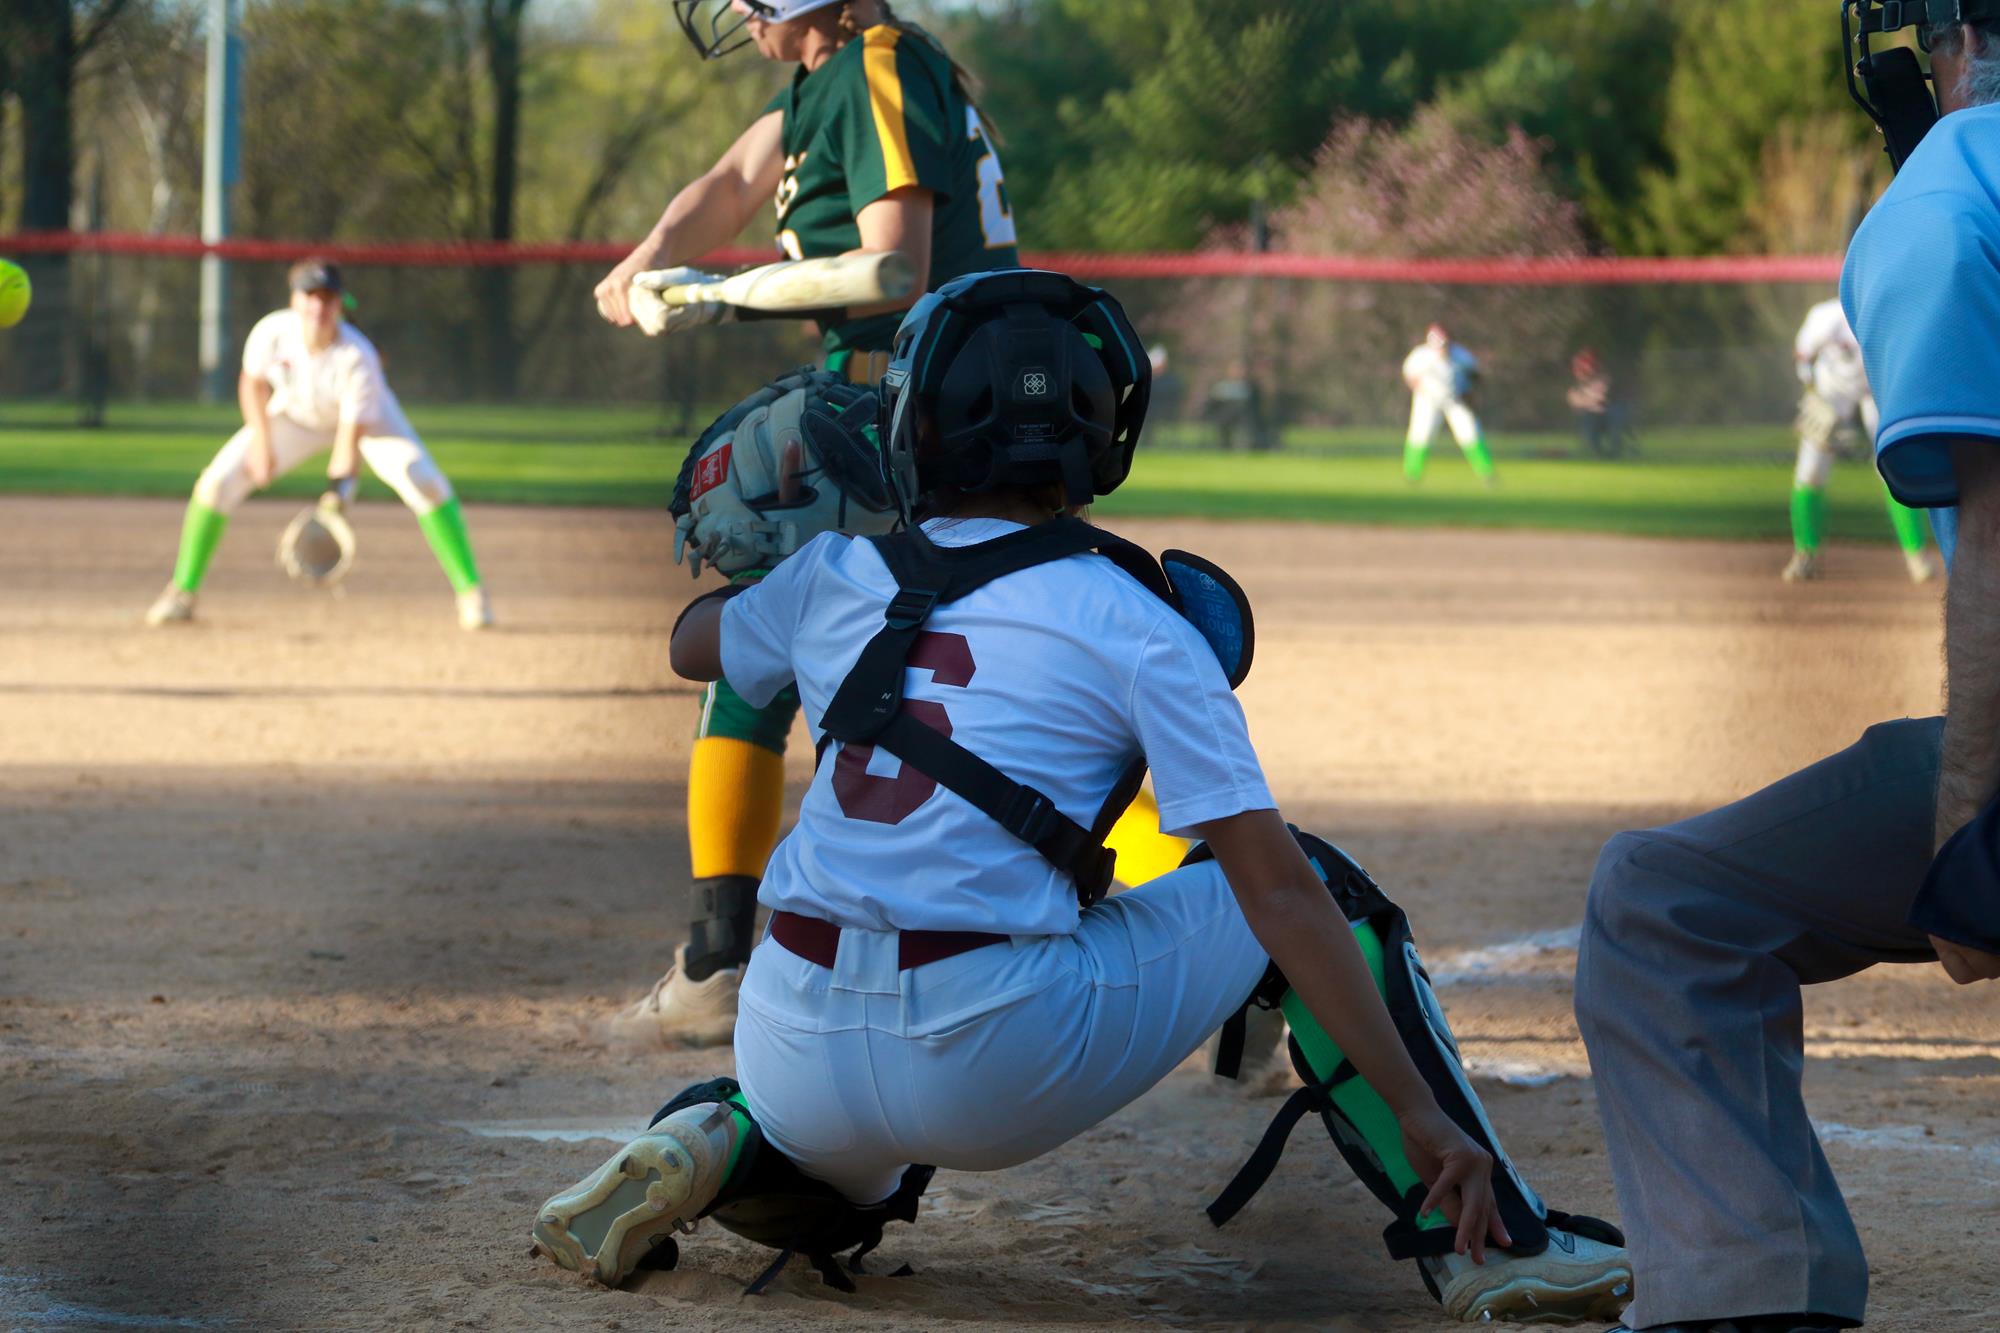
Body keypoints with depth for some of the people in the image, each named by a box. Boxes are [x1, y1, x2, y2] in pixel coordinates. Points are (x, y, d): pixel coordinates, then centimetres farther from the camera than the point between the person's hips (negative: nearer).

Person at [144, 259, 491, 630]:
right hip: (295, 416, 3)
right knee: (216, 482, -10)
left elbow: (352, 434, -35)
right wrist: (261, 441, -15)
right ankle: (182, 593, 6)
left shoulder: (359, 358, -36)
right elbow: (252, 383, -7)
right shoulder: (272, 332, -28)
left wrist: (337, 490, -49)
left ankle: (471, 591, -15)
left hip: (368, 418, -3)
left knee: (423, 481, -26)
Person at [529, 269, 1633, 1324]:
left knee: (849, 1188, 41)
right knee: (1322, 886, 14)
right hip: (993, 1070, -4)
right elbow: (1277, 892, -7)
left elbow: (693, 643, 35)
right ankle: (1485, 1244, 5)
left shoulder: (836, 581, 11)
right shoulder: (1139, 628, -1)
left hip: (796, 1060, 4)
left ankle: (719, 1148, 6)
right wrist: (1420, 1114, -7)